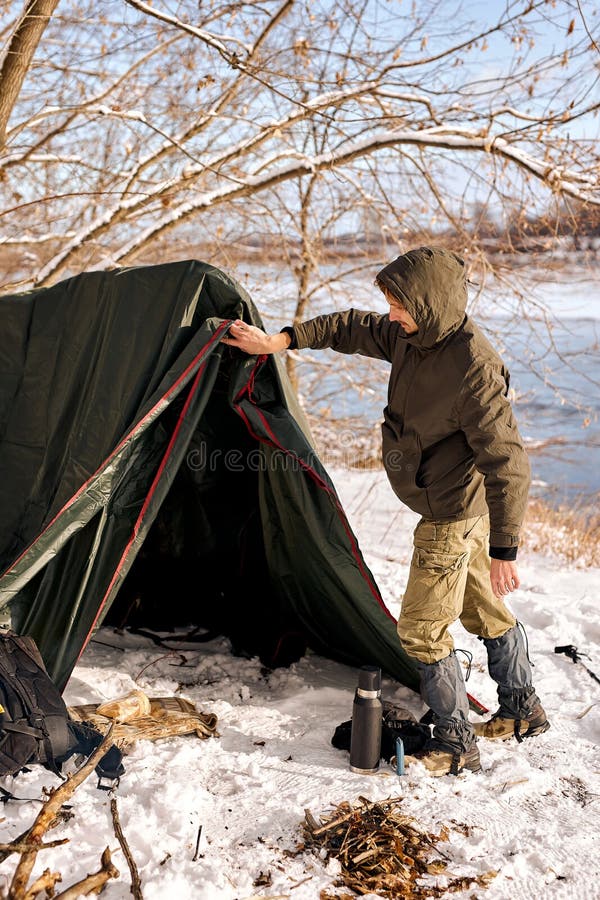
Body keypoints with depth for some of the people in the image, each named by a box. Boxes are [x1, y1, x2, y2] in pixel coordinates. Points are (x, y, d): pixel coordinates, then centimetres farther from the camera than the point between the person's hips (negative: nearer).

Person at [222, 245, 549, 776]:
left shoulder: (473, 369, -30)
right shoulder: (413, 337, -4)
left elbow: (507, 463, -28)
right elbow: (353, 329, 10)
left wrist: (504, 550, -26)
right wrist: (278, 341, 3)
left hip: (452, 513, -10)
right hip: (462, 506, 10)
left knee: (422, 628, -1)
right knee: (485, 609, 22)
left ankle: (456, 746, 14)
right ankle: (523, 711, 40)